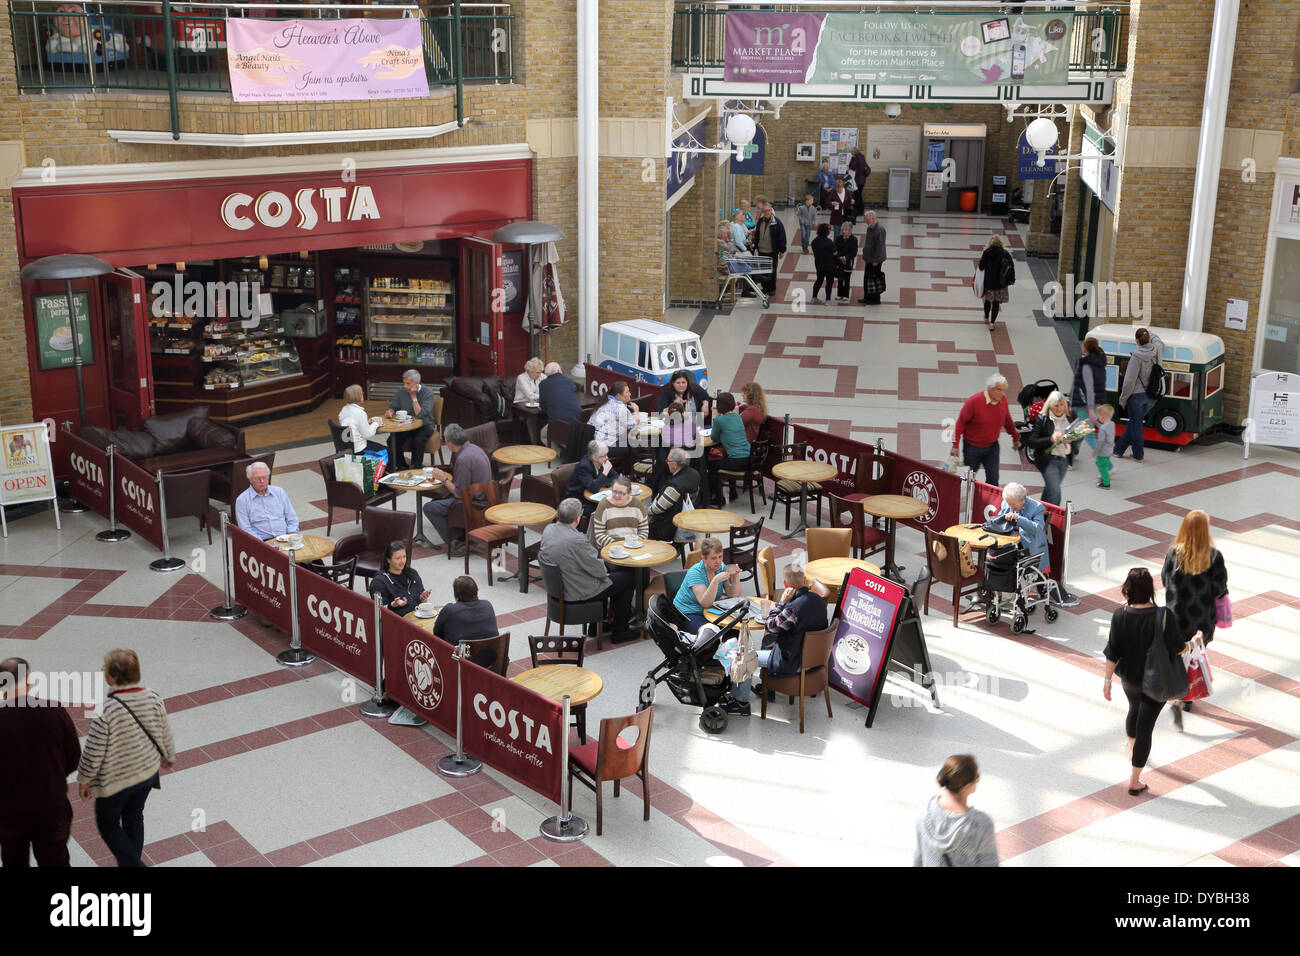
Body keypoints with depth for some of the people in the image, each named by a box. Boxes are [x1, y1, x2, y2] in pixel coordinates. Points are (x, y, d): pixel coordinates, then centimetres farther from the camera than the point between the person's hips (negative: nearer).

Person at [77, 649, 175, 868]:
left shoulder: (105, 712, -29)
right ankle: (131, 862, 39)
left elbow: (94, 753, -21)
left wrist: (84, 779, -4)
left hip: (115, 781, -5)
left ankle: (133, 864, 12)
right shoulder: (153, 699, -13)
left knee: (107, 823, 18)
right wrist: (169, 756, 19)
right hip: (148, 771, 5)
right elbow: (165, 734, 1)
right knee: (134, 817, 24)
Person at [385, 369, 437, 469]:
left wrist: (413, 397, -22)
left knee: (417, 440, -34)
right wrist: (389, 411, -11)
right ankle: (400, 466, -2)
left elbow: (420, 415, -23)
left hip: (424, 425, -4)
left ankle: (416, 468, -15)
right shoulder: (401, 391, 0)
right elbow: (393, 407, 13)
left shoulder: (427, 392, -14)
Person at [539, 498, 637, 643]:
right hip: (579, 593, -9)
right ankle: (620, 631, 20)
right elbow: (598, 570, -20)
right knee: (629, 576, 9)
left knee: (608, 566, 30)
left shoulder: (548, 529, -7)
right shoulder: (577, 540, -32)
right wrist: (604, 567, 1)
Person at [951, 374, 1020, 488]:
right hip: (972, 447, -4)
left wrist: (1015, 438, 22)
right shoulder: (974, 401, -21)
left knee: (993, 480, -1)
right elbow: (961, 423, -15)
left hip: (992, 447, 4)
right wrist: (955, 445, -17)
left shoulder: (1003, 400, -6)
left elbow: (1008, 421, 12)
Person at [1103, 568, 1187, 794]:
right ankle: (1134, 782, 10)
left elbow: (1112, 653, -12)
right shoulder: (1164, 617, -26)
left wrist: (1107, 680, -1)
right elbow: (1176, 648, -15)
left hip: (1129, 677, 4)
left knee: (1134, 710, 32)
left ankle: (1131, 750, 58)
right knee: (1145, 727, 5)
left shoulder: (1119, 616, -18)